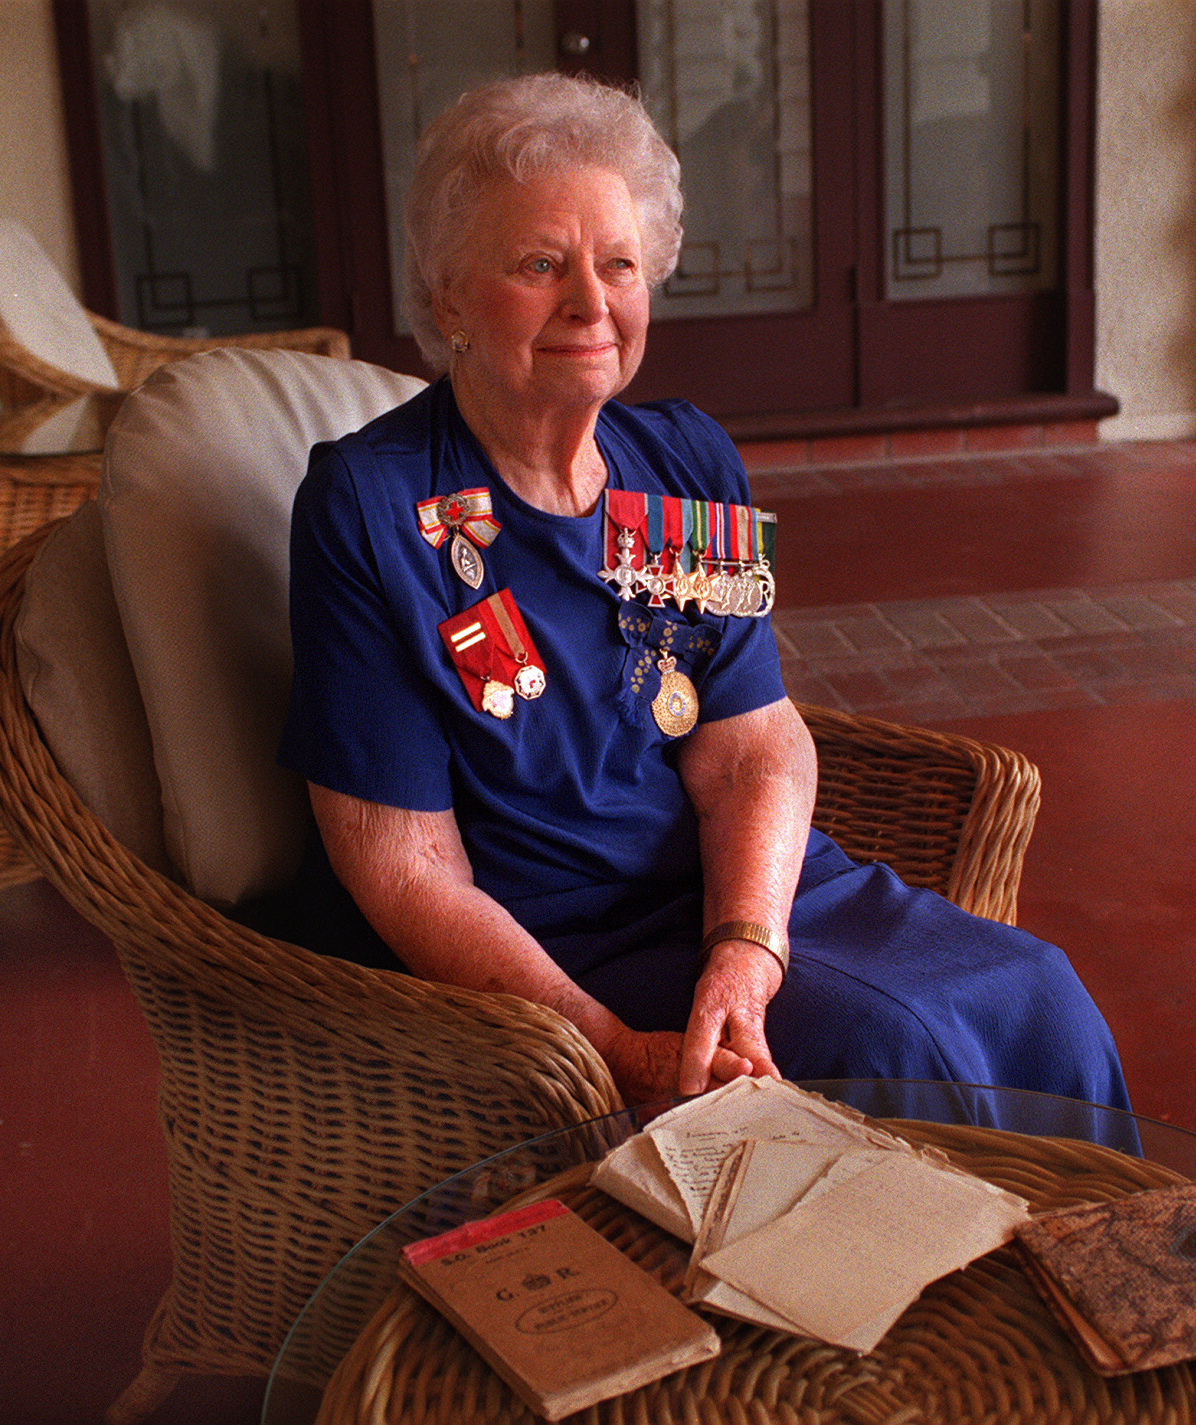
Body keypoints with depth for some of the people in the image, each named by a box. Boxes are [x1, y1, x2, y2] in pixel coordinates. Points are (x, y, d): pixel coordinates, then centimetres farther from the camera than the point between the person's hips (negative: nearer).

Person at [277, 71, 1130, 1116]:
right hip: (529, 953, -5)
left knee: (1034, 999, -12)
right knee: (896, 1049, -23)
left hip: (734, 887, 6)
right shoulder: (366, 510, -13)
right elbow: (403, 870, -15)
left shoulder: (690, 464, 5)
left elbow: (756, 751, -1)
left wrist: (744, 954, -21)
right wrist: (621, 1051, -24)